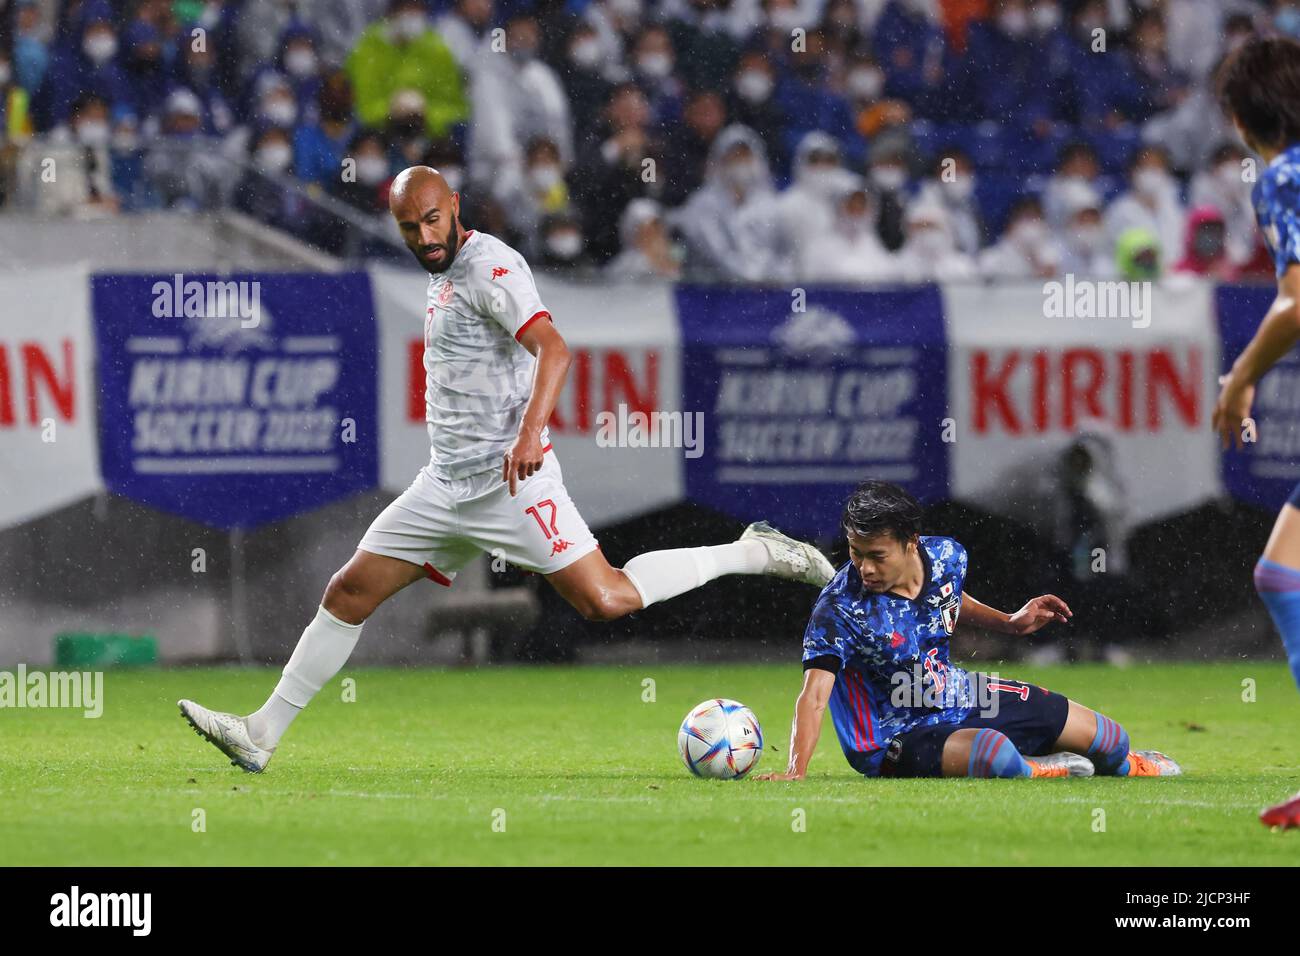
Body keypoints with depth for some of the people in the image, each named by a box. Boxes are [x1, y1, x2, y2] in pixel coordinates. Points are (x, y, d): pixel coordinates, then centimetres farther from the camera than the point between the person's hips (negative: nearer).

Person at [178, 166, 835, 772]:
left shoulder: (488, 266, -13)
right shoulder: (443, 275, 16)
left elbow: (553, 349, -25)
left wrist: (530, 431, -39)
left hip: (507, 482, -9)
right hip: (445, 486, 9)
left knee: (607, 600, -16)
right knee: (349, 593, 7)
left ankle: (756, 554, -2)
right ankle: (261, 734, 12)